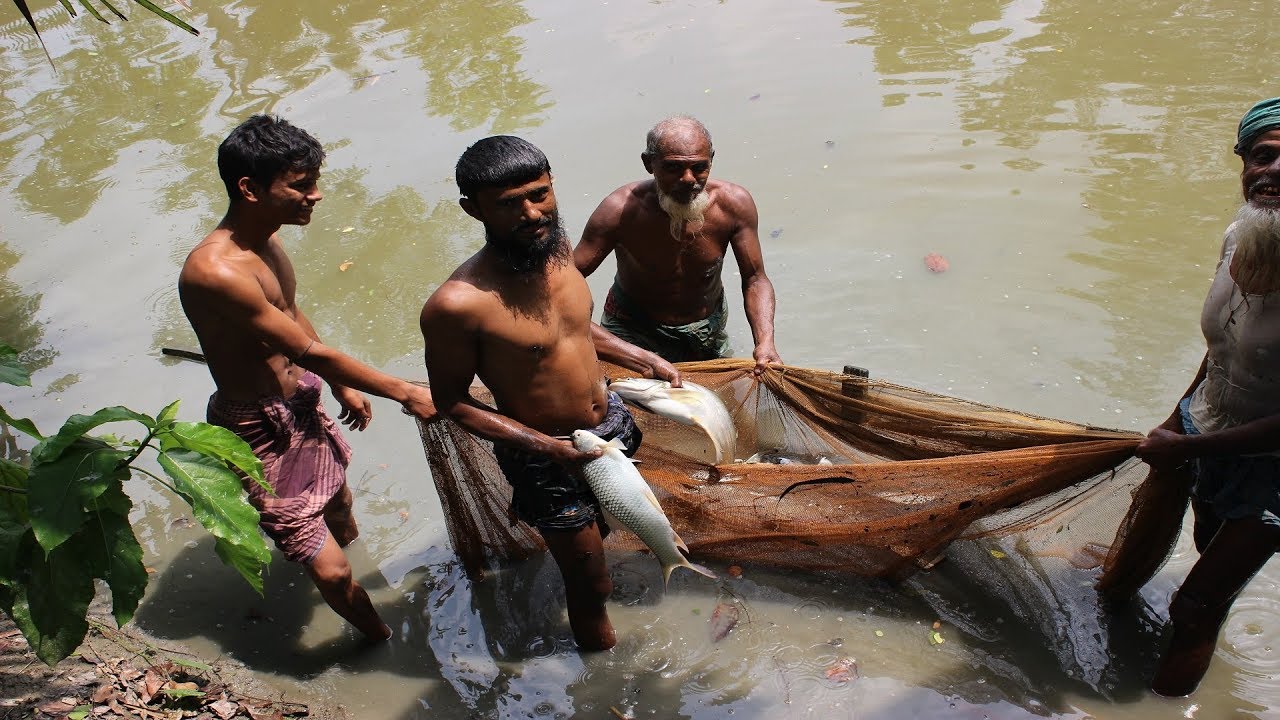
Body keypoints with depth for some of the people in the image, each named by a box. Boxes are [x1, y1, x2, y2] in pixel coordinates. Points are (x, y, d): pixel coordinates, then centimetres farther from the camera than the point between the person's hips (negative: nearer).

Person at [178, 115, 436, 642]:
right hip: (258, 435, -9)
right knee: (333, 571, -6)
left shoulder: (264, 239, -3)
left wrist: (342, 386, 19)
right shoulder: (216, 271, -33)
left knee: (339, 509, 30)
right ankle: (385, 640, 20)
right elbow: (310, 351, -29)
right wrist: (404, 393, -22)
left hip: (301, 406, 9)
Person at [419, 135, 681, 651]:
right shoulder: (457, 306, -31)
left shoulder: (555, 247, -10)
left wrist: (644, 361, 3)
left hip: (611, 421, 6)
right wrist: (543, 446, -25)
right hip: (546, 457, -6)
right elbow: (452, 403, -18)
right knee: (591, 586, 12)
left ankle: (581, 569, 65)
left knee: (603, 528, 33)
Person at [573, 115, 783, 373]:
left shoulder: (734, 204, -21)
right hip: (635, 332, -3)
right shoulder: (621, 211, -29)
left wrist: (765, 341, -30)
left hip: (710, 332, 3)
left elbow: (754, 279, -12)